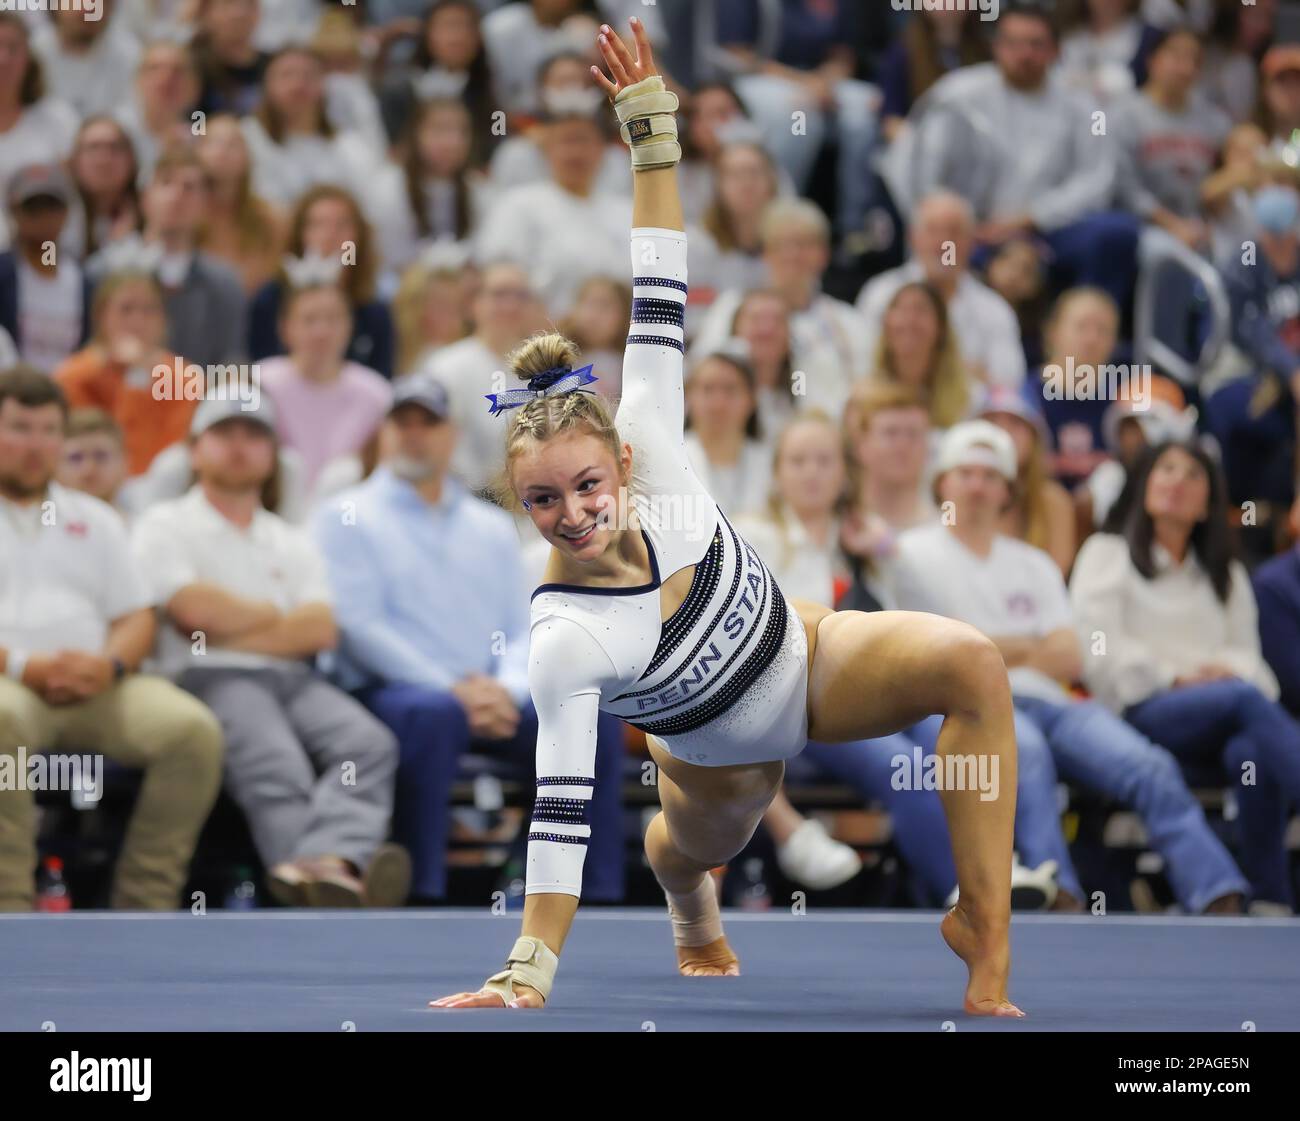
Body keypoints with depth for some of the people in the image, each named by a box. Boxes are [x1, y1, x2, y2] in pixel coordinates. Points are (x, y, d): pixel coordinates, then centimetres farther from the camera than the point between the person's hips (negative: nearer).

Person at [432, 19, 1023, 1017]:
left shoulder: (647, 449, -27)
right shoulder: (562, 639, -35)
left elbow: (659, 309, -23)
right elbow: (564, 803, -34)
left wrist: (653, 134, -26)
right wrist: (529, 973, -37)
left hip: (806, 659, 2)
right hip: (722, 760, -2)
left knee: (972, 663, -25)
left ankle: (984, 927, -19)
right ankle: (698, 928, 70)